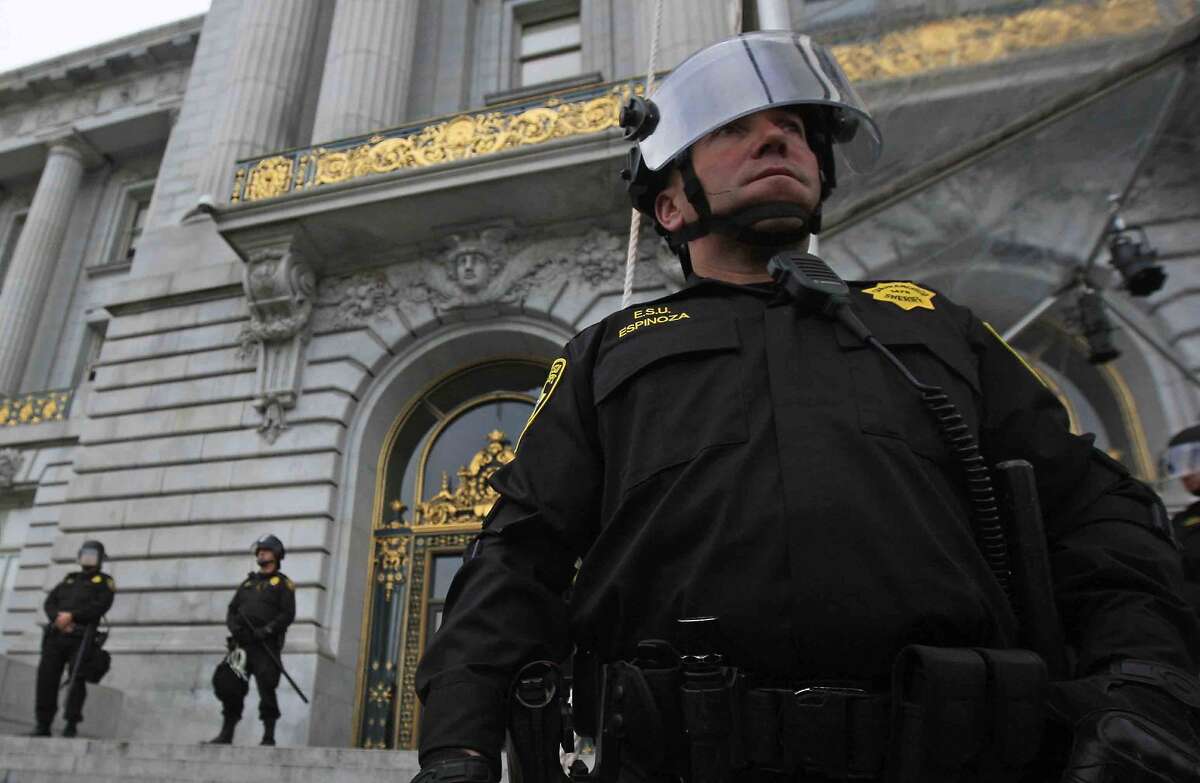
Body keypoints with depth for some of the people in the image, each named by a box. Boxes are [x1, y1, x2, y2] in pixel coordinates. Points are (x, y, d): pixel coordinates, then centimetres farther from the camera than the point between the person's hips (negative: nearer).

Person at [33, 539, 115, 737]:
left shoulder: (104, 581, 9)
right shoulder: (68, 579, 24)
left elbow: (101, 606, -6)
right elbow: (49, 602, 13)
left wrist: (71, 615, -13)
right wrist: (58, 618, -7)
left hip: (81, 637, -4)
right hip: (55, 634, 4)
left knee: (77, 678, -9)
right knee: (47, 677, -2)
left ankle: (71, 724, -3)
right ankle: (43, 724, 5)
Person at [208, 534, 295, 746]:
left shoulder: (283, 583, 5)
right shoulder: (248, 582, 23)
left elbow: (288, 614, -5)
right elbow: (232, 609, 20)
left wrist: (267, 630, -17)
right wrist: (233, 625, -2)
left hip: (266, 646, -5)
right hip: (242, 643, 6)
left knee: (266, 690, -8)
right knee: (228, 686, 2)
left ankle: (269, 737, -2)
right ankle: (226, 734, 14)